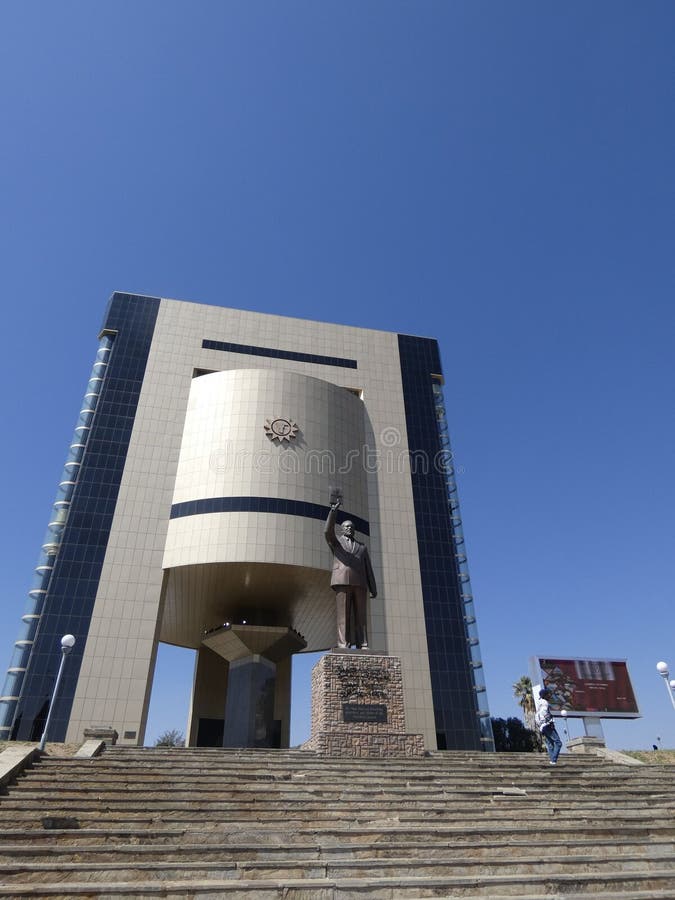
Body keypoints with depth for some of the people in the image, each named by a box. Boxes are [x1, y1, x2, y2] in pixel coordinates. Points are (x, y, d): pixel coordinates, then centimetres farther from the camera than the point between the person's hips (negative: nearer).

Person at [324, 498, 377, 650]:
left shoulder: (362, 547, 26)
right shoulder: (336, 541, 17)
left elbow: (368, 569, 19)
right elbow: (328, 531, -7)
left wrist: (373, 588, 8)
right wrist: (334, 509, -13)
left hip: (359, 583, 3)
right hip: (342, 581, -3)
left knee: (360, 616, -2)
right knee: (343, 615, -8)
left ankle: (363, 647, -5)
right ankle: (343, 646, -11)